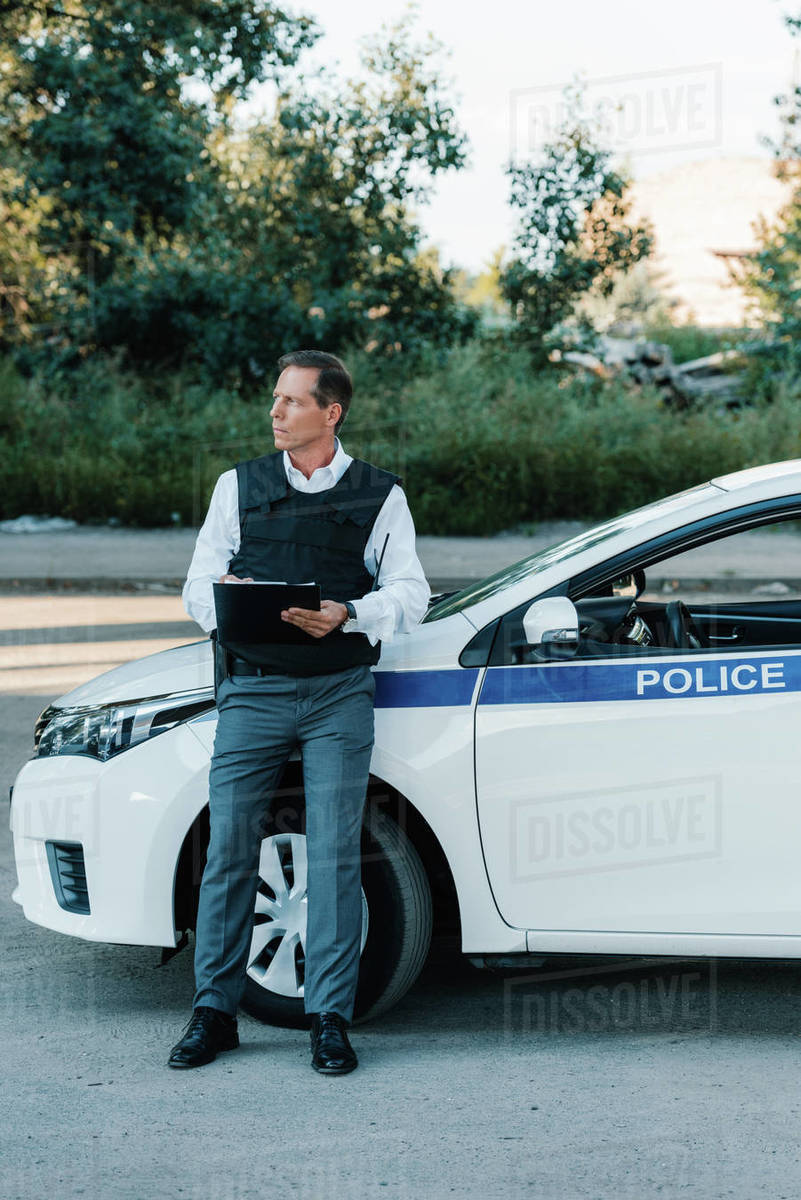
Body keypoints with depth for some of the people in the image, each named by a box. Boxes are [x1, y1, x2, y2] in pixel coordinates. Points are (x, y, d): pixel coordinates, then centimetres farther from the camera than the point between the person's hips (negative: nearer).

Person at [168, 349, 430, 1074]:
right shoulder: (239, 486, 13)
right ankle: (214, 1013, 8)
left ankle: (331, 1019, 4)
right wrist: (222, 593, -13)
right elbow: (198, 586, 11)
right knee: (228, 848, -1)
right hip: (253, 690, 2)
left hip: (338, 694, -1)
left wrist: (347, 615, -17)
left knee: (335, 855, -3)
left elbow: (410, 595, 2)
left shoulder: (379, 496, 7)